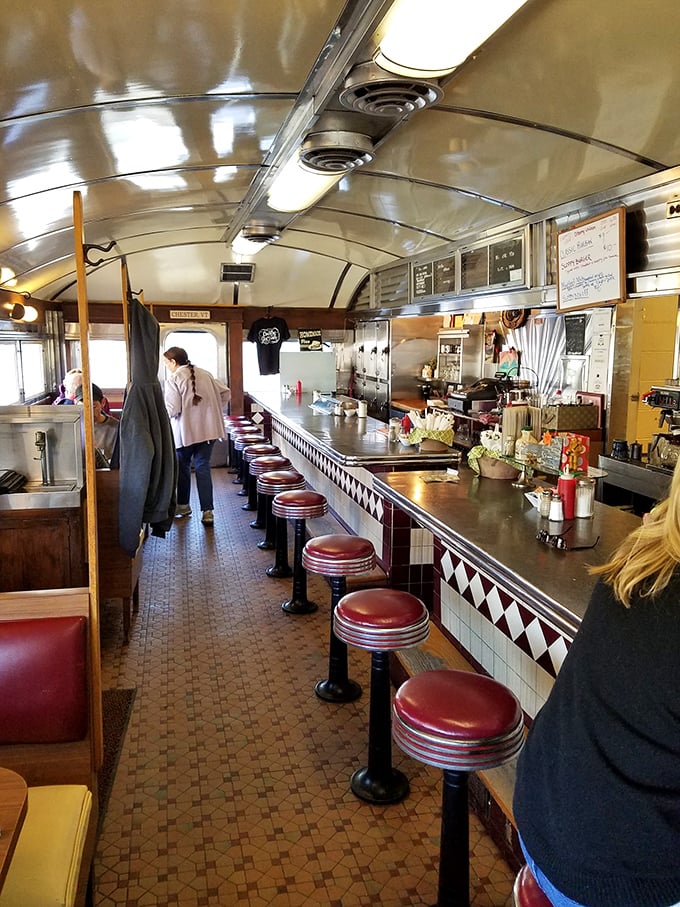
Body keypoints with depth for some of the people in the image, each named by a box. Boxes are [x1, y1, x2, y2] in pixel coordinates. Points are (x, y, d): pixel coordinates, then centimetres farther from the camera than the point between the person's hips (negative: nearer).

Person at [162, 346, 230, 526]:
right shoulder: (205, 374, 10)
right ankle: (207, 511, -4)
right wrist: (215, 411, 18)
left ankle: (183, 505, 30)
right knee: (203, 467, 4)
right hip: (208, 429, 4)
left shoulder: (173, 379, -9)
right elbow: (225, 392, 13)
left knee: (182, 467, 16)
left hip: (185, 431, -4)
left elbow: (172, 409, -15)